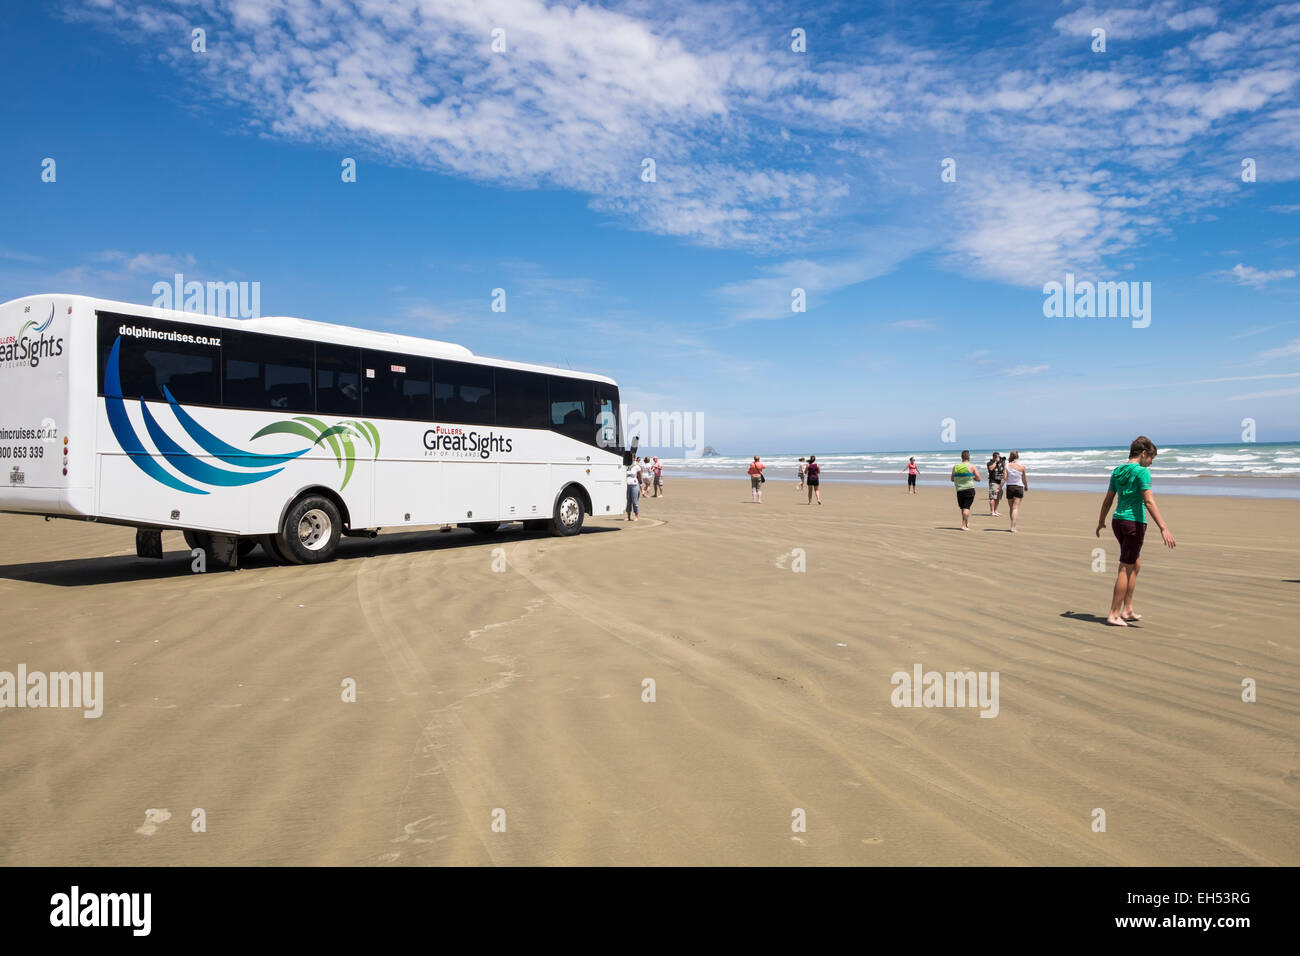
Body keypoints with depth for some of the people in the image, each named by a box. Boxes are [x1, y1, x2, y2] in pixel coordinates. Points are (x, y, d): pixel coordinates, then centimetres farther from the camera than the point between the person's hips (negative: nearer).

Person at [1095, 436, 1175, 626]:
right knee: (1126, 569, -2)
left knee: (1136, 565, 20)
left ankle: (1127, 610, 21)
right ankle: (1114, 614, 1)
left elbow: (1108, 500, 16)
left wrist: (1101, 522, 28)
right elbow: (1149, 502, -21)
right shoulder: (1142, 472, -13)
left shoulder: (1117, 471, 10)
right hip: (1134, 523, -8)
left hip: (1117, 521, 8)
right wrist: (1164, 528, -25)